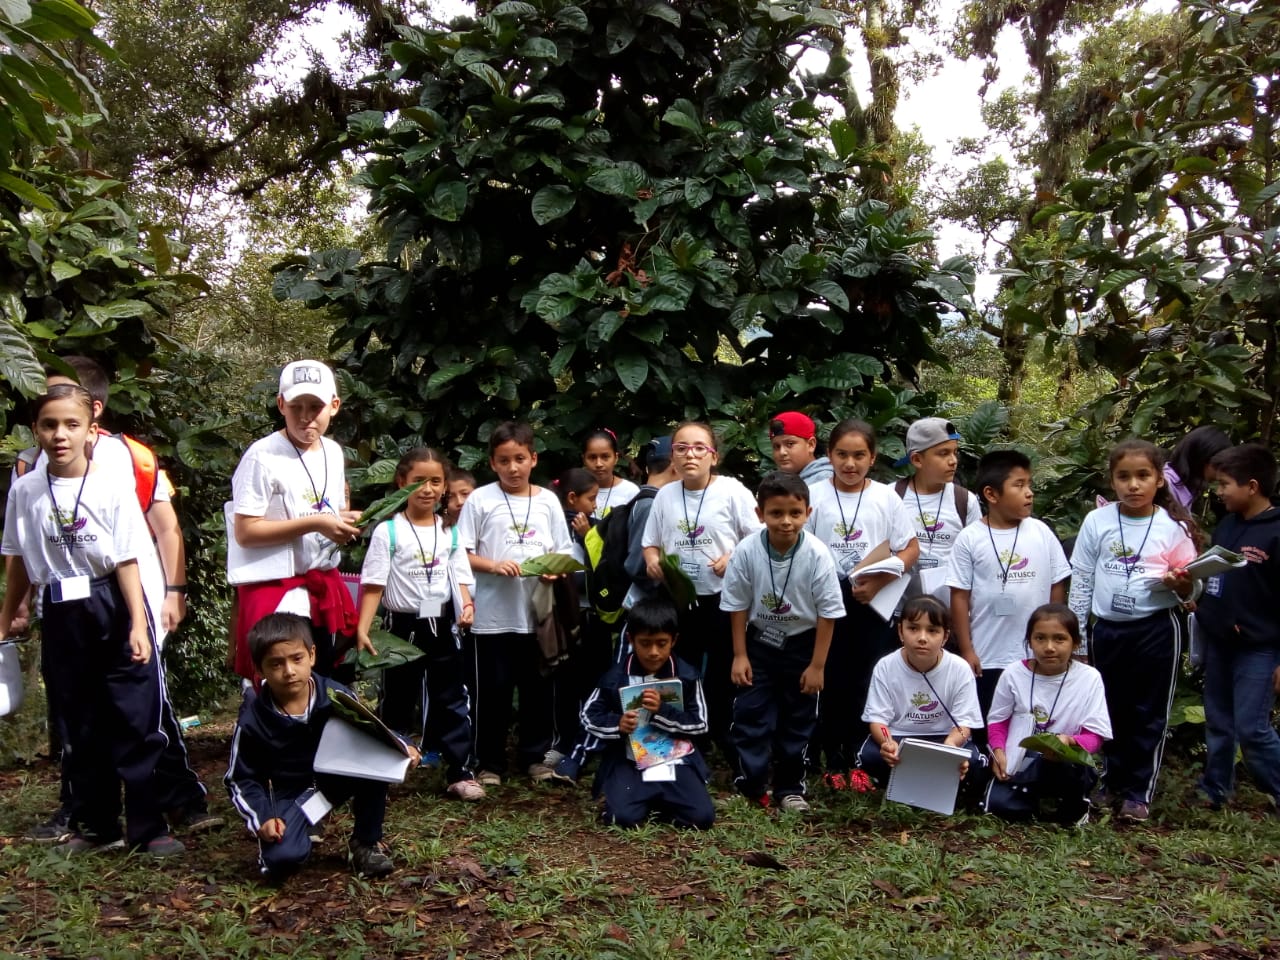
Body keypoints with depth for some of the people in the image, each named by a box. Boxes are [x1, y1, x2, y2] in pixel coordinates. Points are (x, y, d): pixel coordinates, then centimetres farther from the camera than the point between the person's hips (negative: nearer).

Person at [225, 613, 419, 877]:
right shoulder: (252, 720, -15)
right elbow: (240, 780, -4)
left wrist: (401, 747, -20)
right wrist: (262, 818, -19)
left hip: (337, 779, 2)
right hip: (288, 794, -1)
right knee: (282, 859, -29)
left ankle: (366, 843, -8)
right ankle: (298, 828, 11)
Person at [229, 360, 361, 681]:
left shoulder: (333, 452, 8)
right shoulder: (263, 456, -15)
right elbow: (245, 532, -19)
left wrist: (346, 523, -3)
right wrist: (314, 524, -23)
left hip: (325, 585, 7)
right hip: (276, 590, -7)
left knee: (326, 681, 17)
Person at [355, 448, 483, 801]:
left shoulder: (450, 532, 5)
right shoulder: (388, 531, -7)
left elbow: (460, 577, 7)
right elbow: (374, 584, -10)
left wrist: (466, 606, -13)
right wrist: (362, 628, -18)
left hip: (442, 626, 3)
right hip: (403, 626, -3)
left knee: (452, 701, 6)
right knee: (396, 703, 9)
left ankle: (459, 773, 13)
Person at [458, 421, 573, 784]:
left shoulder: (548, 501, 5)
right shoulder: (480, 500, -2)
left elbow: (563, 552, 9)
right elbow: (460, 554, -3)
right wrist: (494, 566, -19)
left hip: (538, 612, 2)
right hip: (493, 614, -2)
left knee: (538, 687, 12)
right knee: (492, 690, 6)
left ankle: (535, 755, 27)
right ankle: (489, 762, 19)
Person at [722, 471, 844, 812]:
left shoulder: (817, 555, -22)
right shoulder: (746, 551, -19)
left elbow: (828, 612, -13)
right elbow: (737, 605, -7)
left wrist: (817, 665, -11)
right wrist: (740, 655, -6)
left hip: (802, 644, 0)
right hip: (759, 642, 0)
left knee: (798, 719, 11)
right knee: (750, 715, 1)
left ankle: (790, 787, 26)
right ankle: (750, 785, 15)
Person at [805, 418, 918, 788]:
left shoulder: (886, 498, 1)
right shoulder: (814, 495, -2)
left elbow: (911, 548, 2)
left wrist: (880, 580, -12)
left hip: (872, 603, 1)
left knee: (867, 684, 5)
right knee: (831, 683, 7)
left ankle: (860, 758, 19)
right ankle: (831, 760, 19)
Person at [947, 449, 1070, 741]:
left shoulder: (1041, 533, 0)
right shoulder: (970, 539, -7)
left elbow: (1057, 588, 6)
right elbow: (960, 597, -5)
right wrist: (966, 649, -7)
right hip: (987, 657, -2)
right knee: (985, 732, 11)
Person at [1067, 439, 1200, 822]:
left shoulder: (1174, 527, -5)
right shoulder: (1097, 521, -2)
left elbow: (1189, 593, 2)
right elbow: (1081, 581, 4)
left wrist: (1183, 583, -21)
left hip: (1156, 629, -2)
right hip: (1107, 629, 2)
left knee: (1149, 713, 7)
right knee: (1112, 708, 14)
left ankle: (1138, 792, 19)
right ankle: (1114, 780, 31)